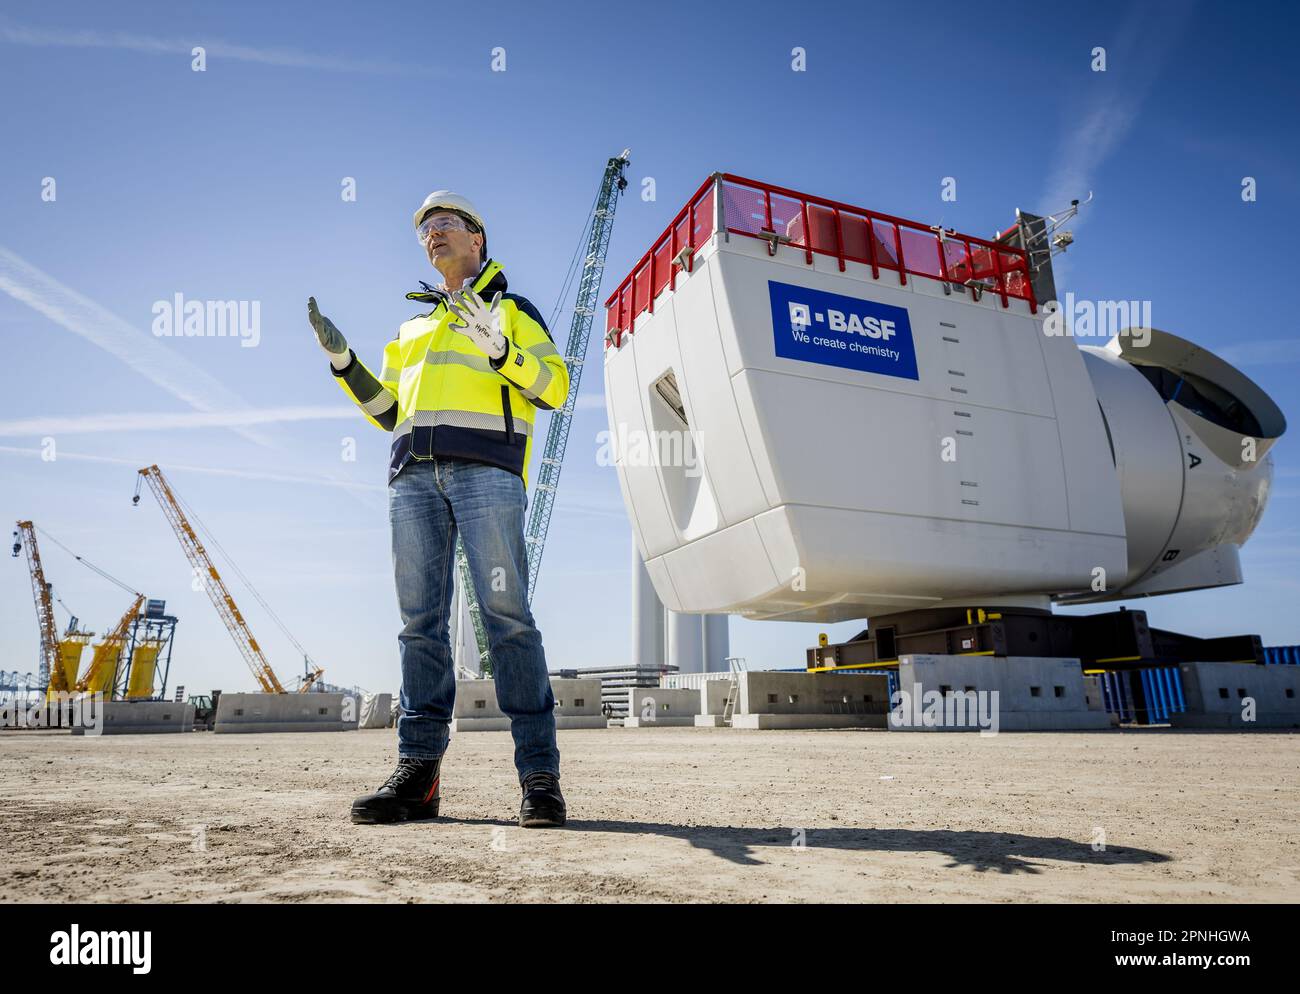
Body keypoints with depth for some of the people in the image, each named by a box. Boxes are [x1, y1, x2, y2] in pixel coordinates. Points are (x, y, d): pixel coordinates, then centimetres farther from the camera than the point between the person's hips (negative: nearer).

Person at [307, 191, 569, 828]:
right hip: (414, 475, 5)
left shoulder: (513, 311, 19)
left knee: (507, 615, -13)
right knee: (420, 622, -3)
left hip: (487, 470, -5)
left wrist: (498, 348, -12)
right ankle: (417, 774, -1)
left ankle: (539, 775, -11)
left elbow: (554, 386, 4)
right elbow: (388, 412, 27)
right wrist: (342, 361, 14)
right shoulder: (412, 329, 33)